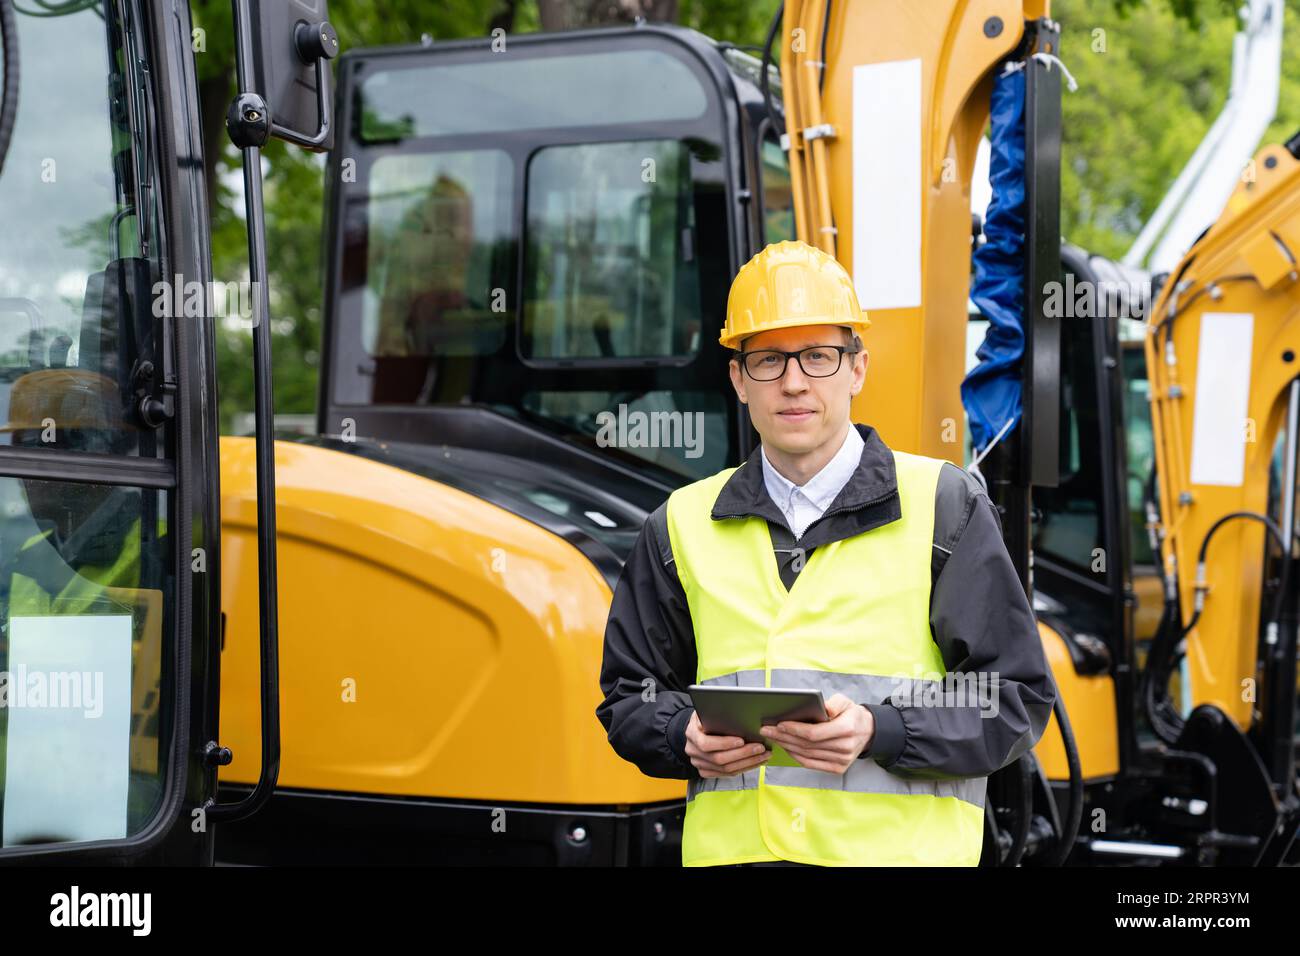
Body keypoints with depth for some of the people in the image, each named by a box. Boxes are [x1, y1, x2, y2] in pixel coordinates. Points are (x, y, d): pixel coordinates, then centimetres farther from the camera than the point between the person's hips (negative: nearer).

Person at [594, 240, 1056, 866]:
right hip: (731, 848, 2)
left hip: (897, 845, -2)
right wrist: (687, 738, -2)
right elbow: (629, 696, 19)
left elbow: (1015, 701, 3)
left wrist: (879, 733, -11)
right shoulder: (684, 526, 14)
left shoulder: (945, 505, 6)